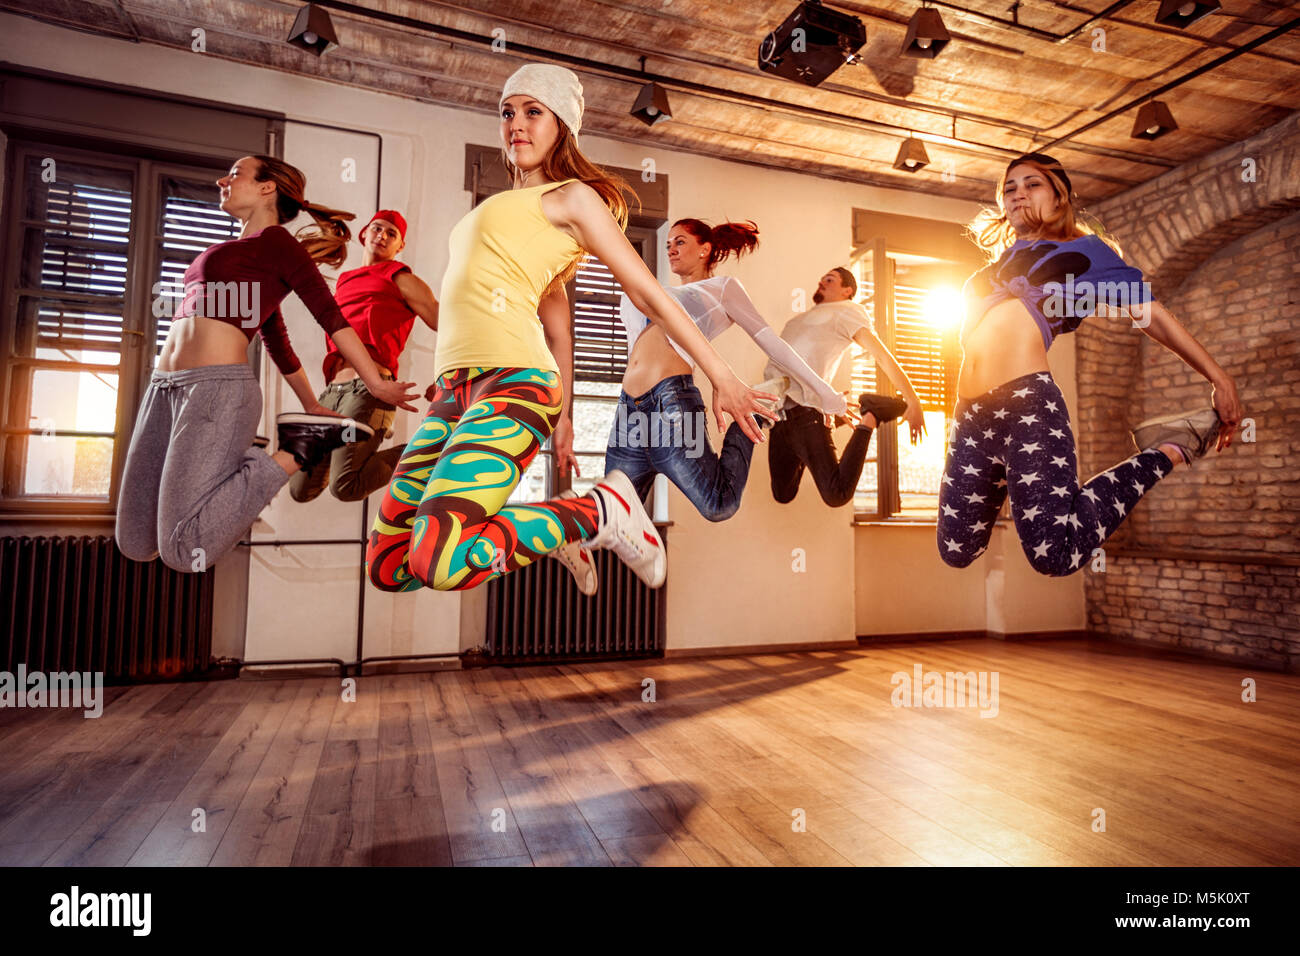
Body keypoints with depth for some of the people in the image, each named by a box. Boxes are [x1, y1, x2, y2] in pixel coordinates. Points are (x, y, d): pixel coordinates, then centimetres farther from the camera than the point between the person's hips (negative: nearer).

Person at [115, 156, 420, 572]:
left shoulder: (275, 241, 1)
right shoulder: (240, 253, 26)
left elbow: (329, 314, -6)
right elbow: (278, 344, 27)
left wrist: (377, 384, -12)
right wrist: (312, 405, 28)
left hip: (216, 386, -9)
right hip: (164, 386, 9)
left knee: (183, 550, -15)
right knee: (136, 542, 7)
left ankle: (296, 450, -5)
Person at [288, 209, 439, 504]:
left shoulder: (402, 281, 7)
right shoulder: (344, 283, 26)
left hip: (368, 389, -7)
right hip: (332, 390, 7)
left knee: (346, 487, -22)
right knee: (301, 489, 5)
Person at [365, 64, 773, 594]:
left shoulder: (571, 196, 6)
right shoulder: (502, 209, 30)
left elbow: (647, 293, 2)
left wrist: (721, 375, -2)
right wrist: (561, 412, 27)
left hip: (512, 379, -8)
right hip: (454, 388, 9)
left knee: (438, 561, -26)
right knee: (386, 565, 6)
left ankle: (599, 511, -8)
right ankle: (537, 531, 17)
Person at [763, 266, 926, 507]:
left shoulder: (846, 310, 9)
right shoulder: (801, 318, 31)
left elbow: (883, 356, -1)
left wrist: (913, 402, -10)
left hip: (804, 409, -7)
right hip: (779, 410, 7)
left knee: (836, 495, -18)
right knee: (782, 495, 10)